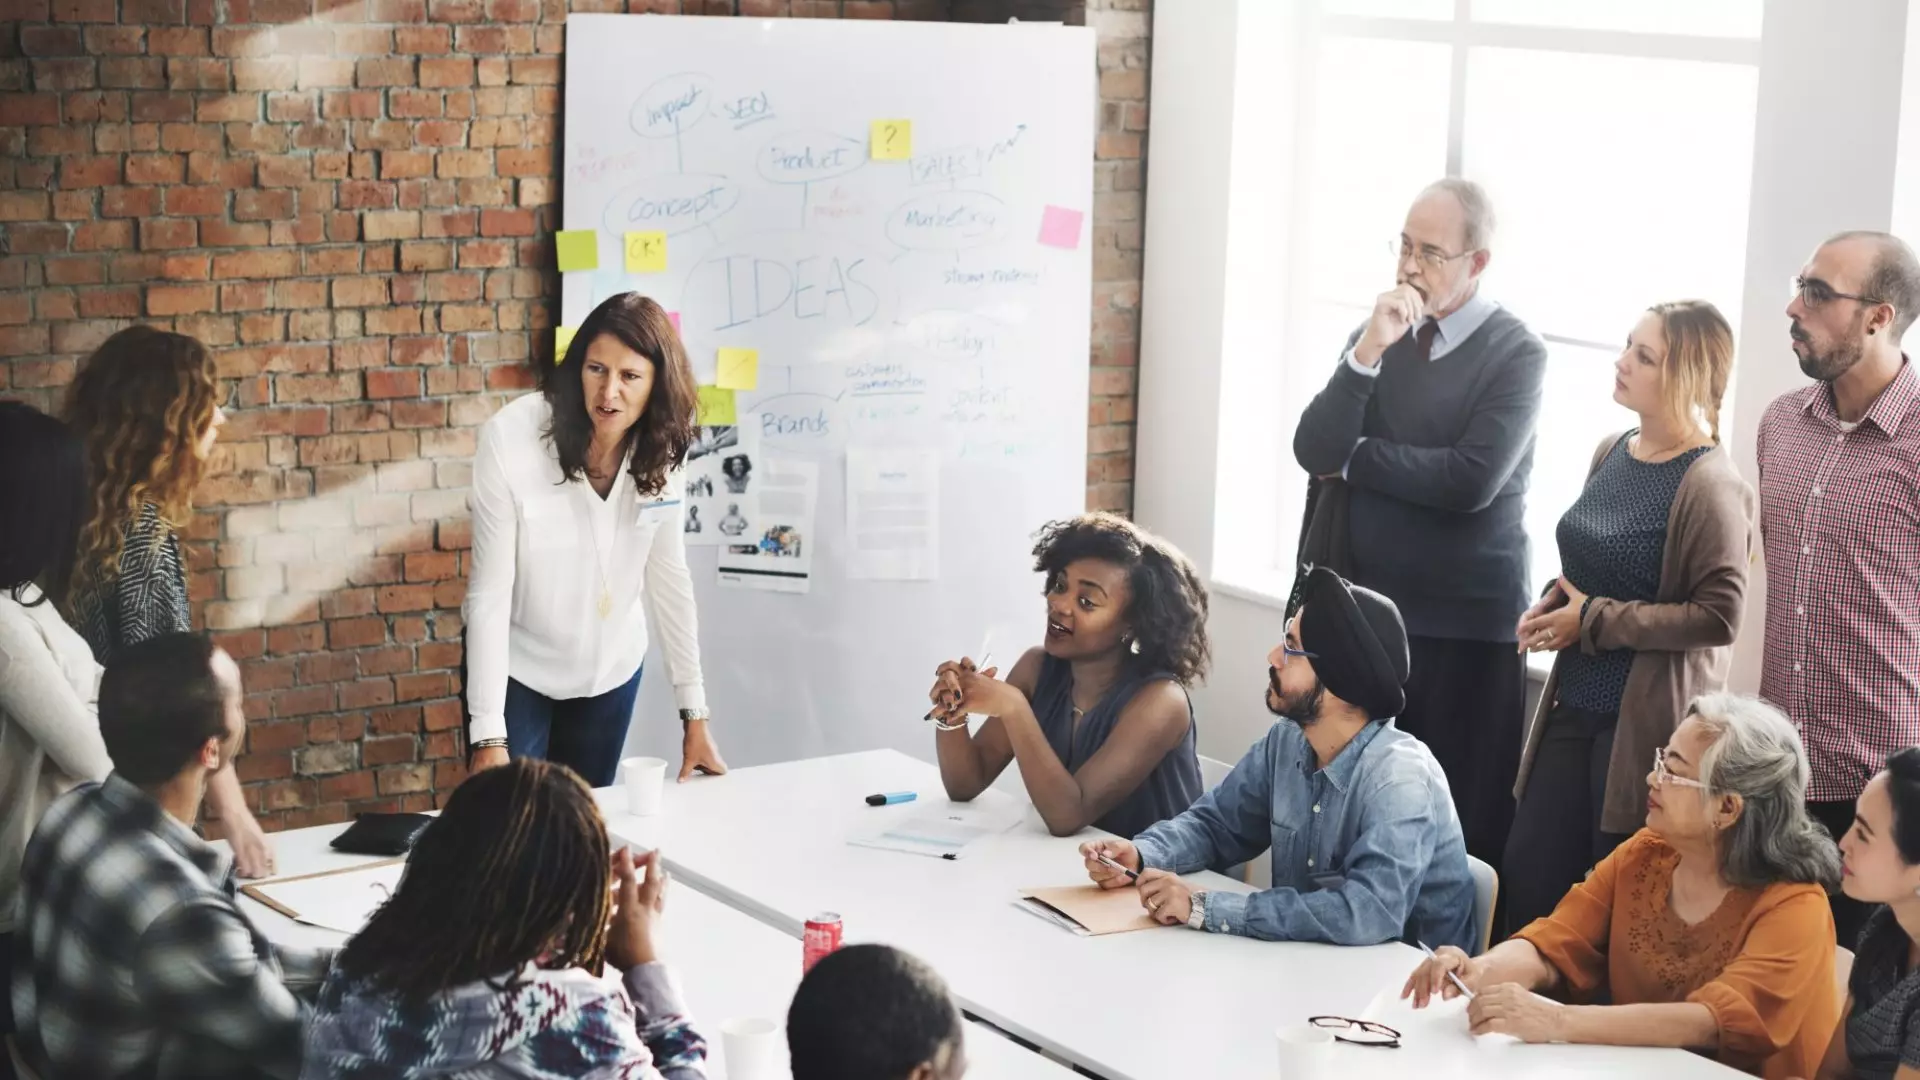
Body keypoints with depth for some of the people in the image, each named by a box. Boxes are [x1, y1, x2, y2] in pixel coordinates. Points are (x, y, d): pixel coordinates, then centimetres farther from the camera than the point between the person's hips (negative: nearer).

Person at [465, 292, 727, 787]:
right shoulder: (511, 438, -24)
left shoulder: (657, 450, -12)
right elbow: (490, 592, -22)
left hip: (611, 670, 4)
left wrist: (695, 713, -3)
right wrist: (489, 737, -25)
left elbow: (669, 578, -3)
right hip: (517, 670, -3)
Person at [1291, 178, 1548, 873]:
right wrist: (1368, 352, -13)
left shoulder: (1515, 353, -5)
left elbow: (1471, 480, -18)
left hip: (1467, 630, -4)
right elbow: (1314, 452, -2)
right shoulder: (1376, 338, 10)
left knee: (1462, 826, -1)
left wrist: (1355, 458, -6)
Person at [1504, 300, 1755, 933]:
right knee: (1529, 869, 9)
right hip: (1576, 705, 7)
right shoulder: (1612, 453, 8)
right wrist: (1555, 603, 2)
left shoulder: (1709, 485, -15)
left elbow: (1718, 616, -18)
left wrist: (1594, 622, -15)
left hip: (1647, 719, -7)